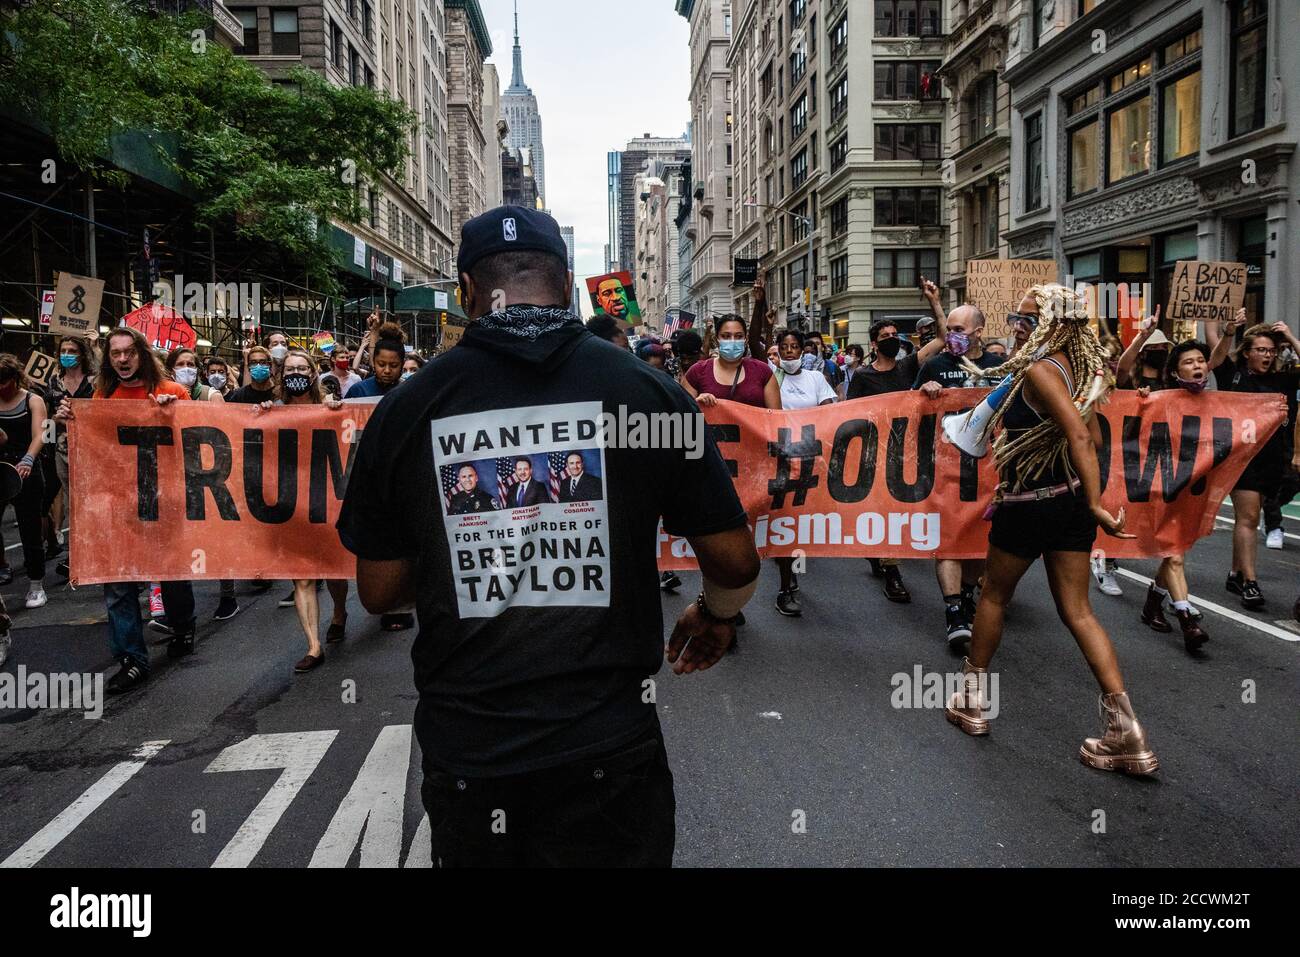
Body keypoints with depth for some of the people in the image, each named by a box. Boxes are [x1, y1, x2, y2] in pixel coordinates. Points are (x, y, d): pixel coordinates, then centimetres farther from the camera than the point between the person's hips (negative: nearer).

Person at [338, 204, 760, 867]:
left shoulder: (404, 410, -7)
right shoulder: (649, 390, -9)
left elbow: (379, 590, 2)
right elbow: (735, 563, -4)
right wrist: (716, 615, 18)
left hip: (465, 753, 2)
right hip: (608, 744, -1)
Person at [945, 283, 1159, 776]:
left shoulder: (1039, 369, -17)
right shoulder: (1079, 369, 9)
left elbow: (1079, 435, -28)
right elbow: (1093, 437, 15)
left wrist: (1094, 503, -27)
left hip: (1029, 504, -7)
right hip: (1070, 500, 8)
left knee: (993, 596, 13)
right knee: (1077, 611, 8)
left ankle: (972, 700, 28)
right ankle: (1126, 731, 3)